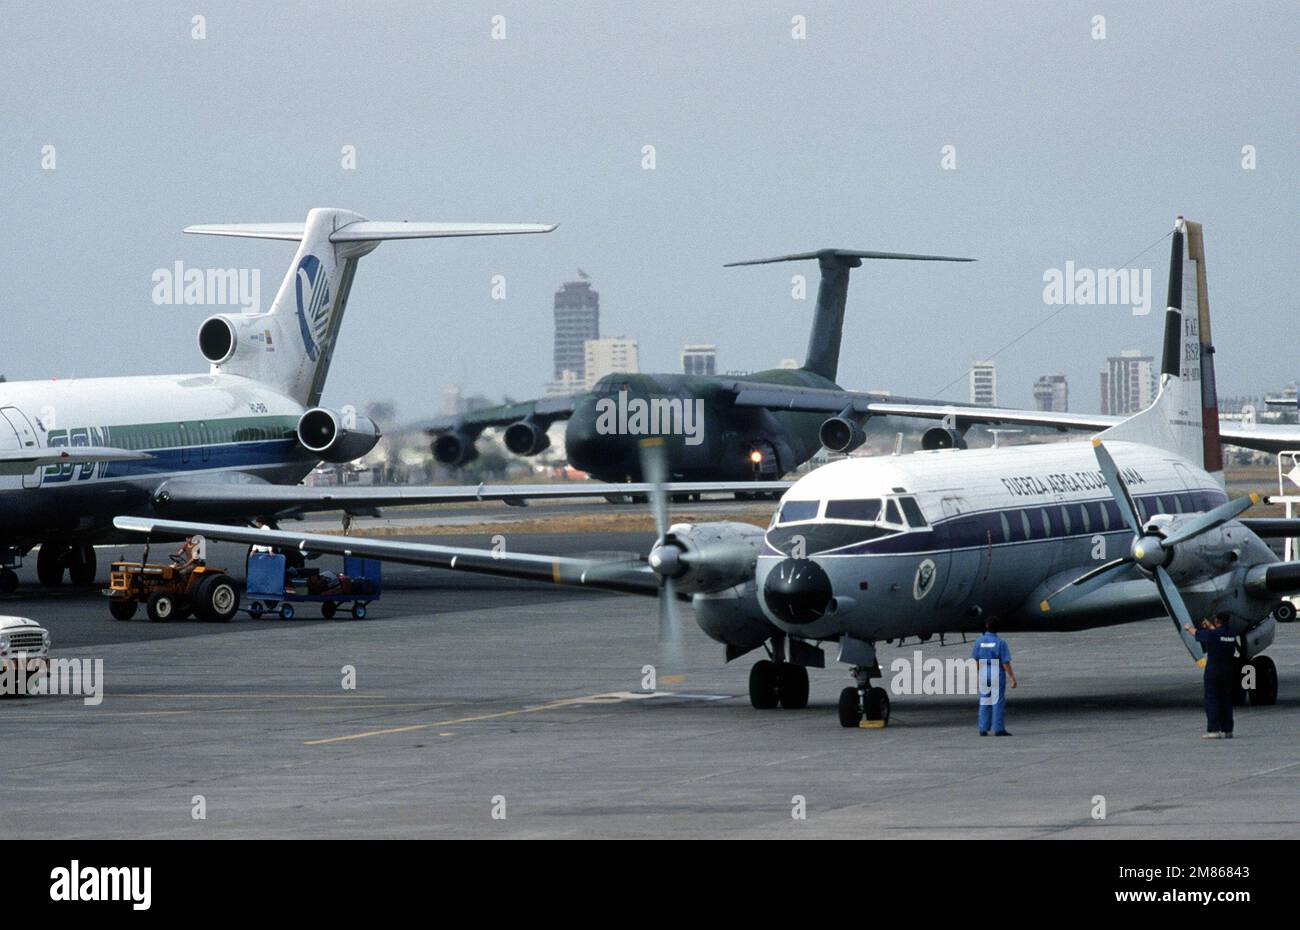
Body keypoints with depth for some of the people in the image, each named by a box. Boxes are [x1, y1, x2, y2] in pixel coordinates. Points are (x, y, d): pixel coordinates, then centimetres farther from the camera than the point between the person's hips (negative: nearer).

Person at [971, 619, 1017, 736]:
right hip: (998, 675, -3)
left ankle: (983, 729, 10)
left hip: (983, 675, 3)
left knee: (984, 703, 11)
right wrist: (1012, 678, -7)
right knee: (998, 703, 1)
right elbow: (1006, 663, -13)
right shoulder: (1000, 642, -10)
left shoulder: (979, 642, -1)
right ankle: (998, 729, 0)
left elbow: (975, 661, 2)